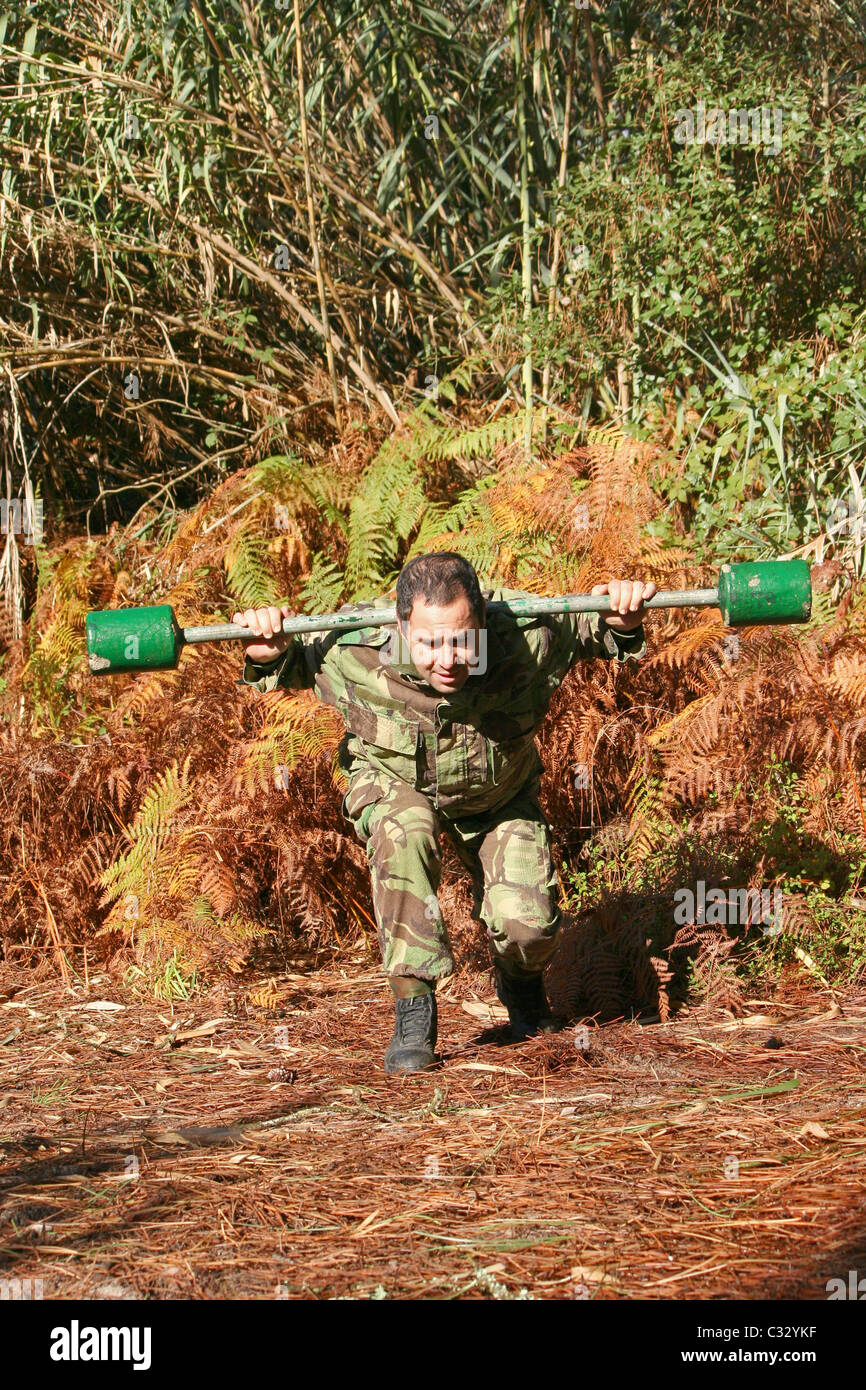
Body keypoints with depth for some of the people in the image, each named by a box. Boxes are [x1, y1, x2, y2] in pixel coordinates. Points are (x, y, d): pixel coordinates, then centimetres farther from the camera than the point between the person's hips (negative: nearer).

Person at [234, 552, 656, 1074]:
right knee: (405, 835, -36)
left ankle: (523, 989, 29)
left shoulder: (528, 638, -37)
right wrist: (268, 654, -35)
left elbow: (592, 628, -13)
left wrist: (623, 623, -35)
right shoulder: (355, 649, -37)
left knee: (529, 925, -13)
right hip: (394, 782, -1)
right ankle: (414, 1010, -24)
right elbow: (292, 661, -13)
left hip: (500, 792, 1)